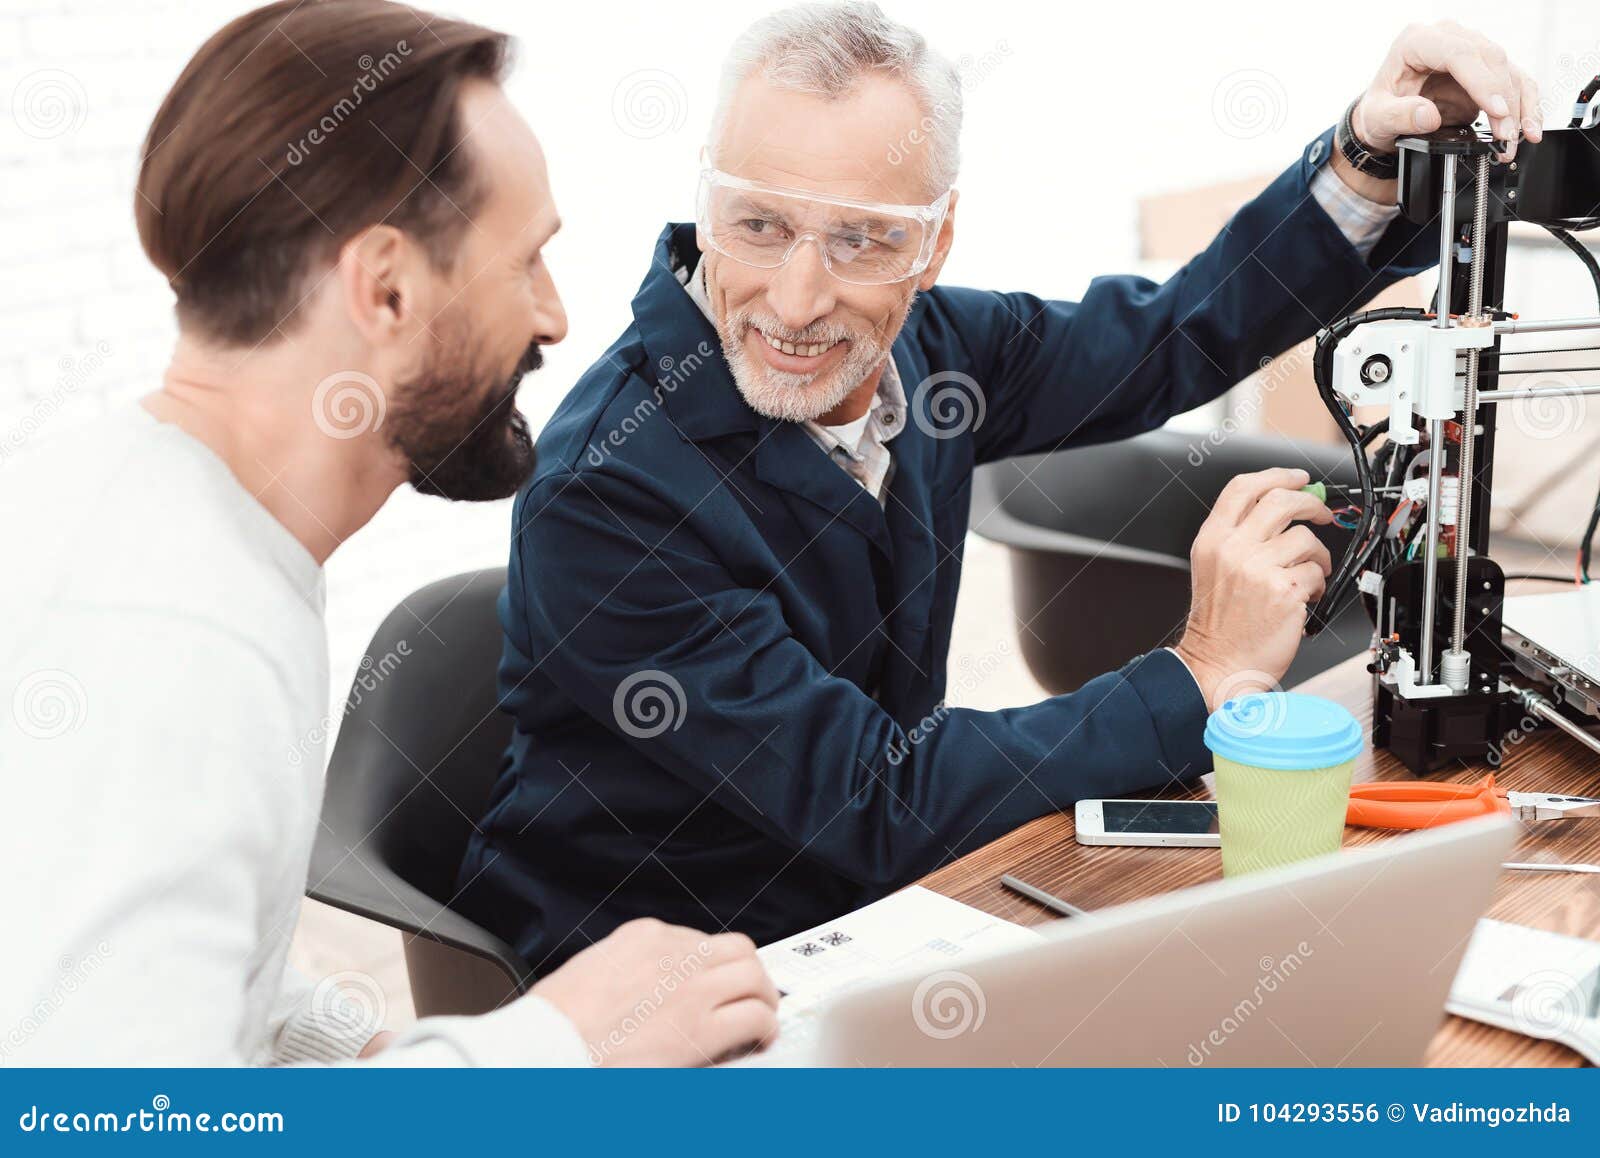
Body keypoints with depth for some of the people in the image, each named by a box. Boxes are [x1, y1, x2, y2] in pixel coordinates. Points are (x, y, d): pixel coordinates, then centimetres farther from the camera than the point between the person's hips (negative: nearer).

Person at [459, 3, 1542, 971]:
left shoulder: (914, 344, -7)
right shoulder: (608, 491, -28)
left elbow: (1169, 339, 7)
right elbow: (871, 809, -27)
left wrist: (1371, 158, -8)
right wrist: (1203, 677, -22)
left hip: (860, 912, 7)